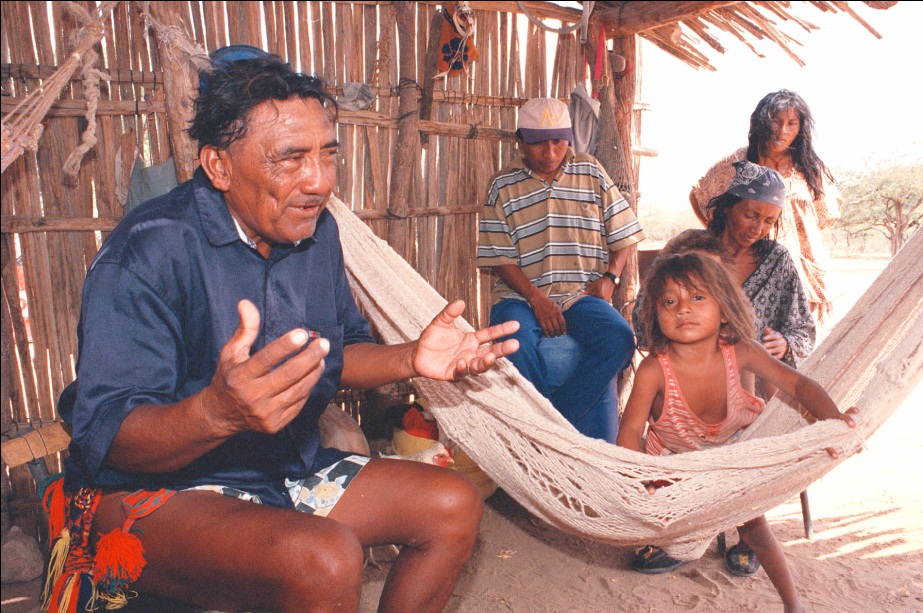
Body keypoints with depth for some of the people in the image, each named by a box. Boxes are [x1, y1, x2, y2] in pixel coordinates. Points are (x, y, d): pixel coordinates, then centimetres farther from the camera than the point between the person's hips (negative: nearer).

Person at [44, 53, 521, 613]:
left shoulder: (316, 231, 1)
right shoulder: (150, 251, -22)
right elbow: (106, 437, -24)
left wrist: (410, 360, -8)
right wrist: (218, 412, -45)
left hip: (291, 470, 7)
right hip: (157, 490, -6)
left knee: (455, 507, -2)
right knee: (326, 558, -33)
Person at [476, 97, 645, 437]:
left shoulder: (592, 173, 13)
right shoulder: (502, 186, 8)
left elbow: (622, 234, 16)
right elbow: (499, 257, 1)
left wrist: (609, 277, -3)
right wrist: (536, 298, -13)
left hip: (583, 294, 2)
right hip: (521, 294, -1)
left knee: (619, 339, -29)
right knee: (514, 342, -35)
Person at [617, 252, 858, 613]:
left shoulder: (740, 353, -26)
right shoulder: (654, 370, -33)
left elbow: (797, 383, -18)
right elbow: (631, 429, -30)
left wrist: (831, 418, -35)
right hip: (673, 460, -1)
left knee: (753, 525, -2)